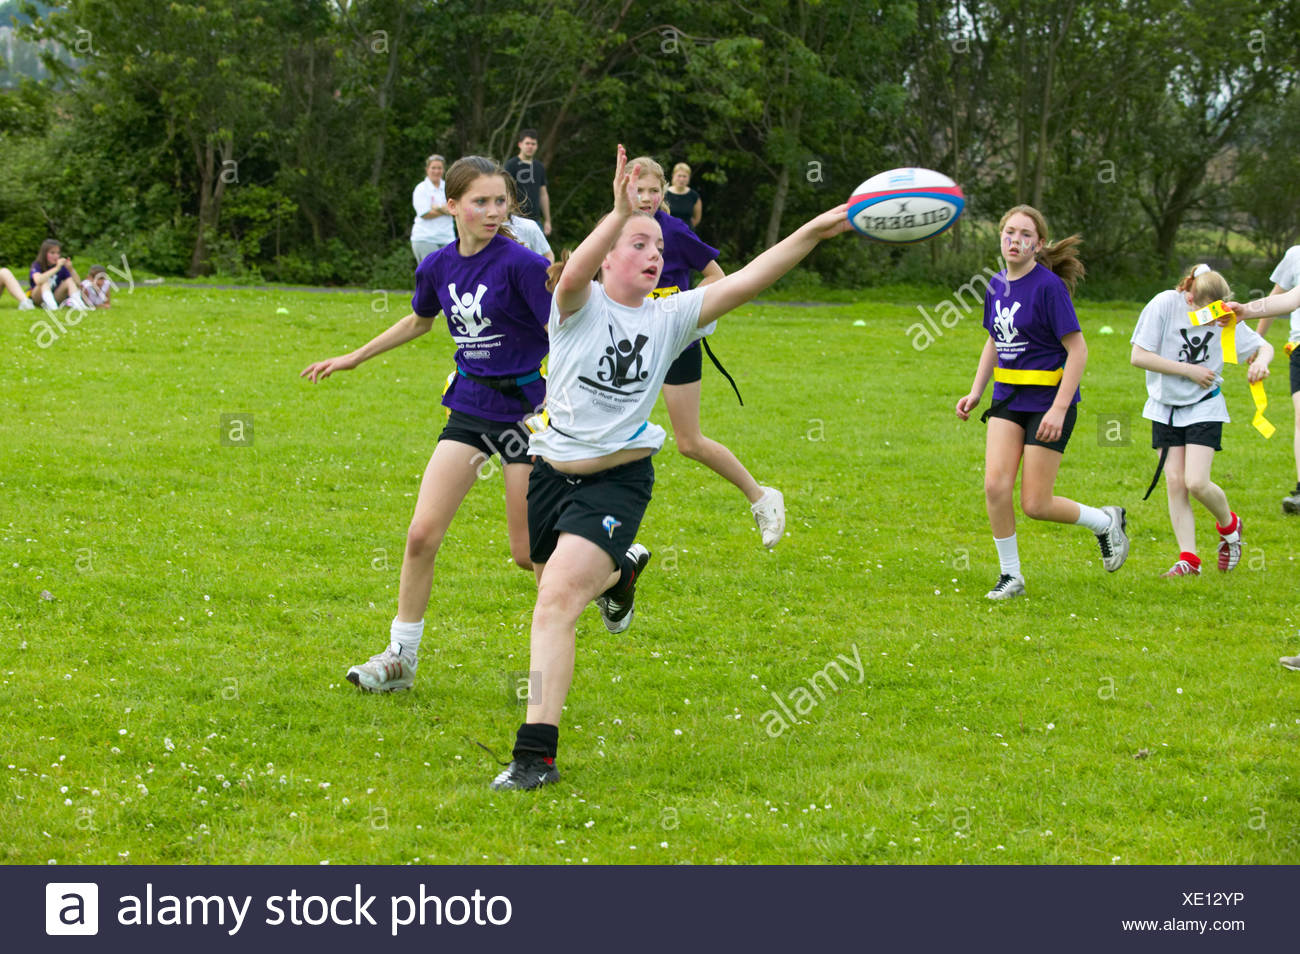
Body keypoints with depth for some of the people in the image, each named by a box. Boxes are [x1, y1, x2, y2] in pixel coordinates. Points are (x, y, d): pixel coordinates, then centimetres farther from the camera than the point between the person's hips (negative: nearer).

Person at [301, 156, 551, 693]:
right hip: (470, 410, 5)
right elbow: (419, 322, 23)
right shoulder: (439, 267, 2)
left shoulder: (521, 264, -17)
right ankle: (401, 658, 9)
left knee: (529, 552, 1)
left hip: (526, 409, -5)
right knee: (422, 534, -3)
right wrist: (352, 359, 29)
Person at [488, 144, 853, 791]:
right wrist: (620, 213, -48)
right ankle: (620, 570, 60)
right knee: (556, 586, 22)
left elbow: (742, 283, -10)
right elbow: (572, 275, -31)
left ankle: (536, 753, -22)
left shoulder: (670, 317, 0)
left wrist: (810, 235, -22)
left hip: (618, 478, -1)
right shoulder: (580, 305, -7)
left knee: (558, 597, -19)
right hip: (552, 470, 1)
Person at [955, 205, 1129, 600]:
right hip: (1008, 400, 6)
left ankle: (1107, 521, 22)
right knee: (996, 486, -10)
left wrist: (1059, 409, -20)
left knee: (1036, 505, -5)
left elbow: (1077, 349, -15)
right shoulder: (997, 286, 6)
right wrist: (976, 391, 15)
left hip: (1048, 402, -6)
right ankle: (1010, 575, 6)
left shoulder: (1048, 285, -15)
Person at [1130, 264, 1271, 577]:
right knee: (1174, 482, -5)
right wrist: (1189, 370, -16)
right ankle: (1188, 559, 1)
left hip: (1204, 408, -1)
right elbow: (1139, 356, -15)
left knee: (1196, 482, -14)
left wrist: (1261, 361, -21)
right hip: (1165, 407, 1)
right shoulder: (1164, 305, -15)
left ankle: (1229, 525, 16)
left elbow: (1263, 346, 4)